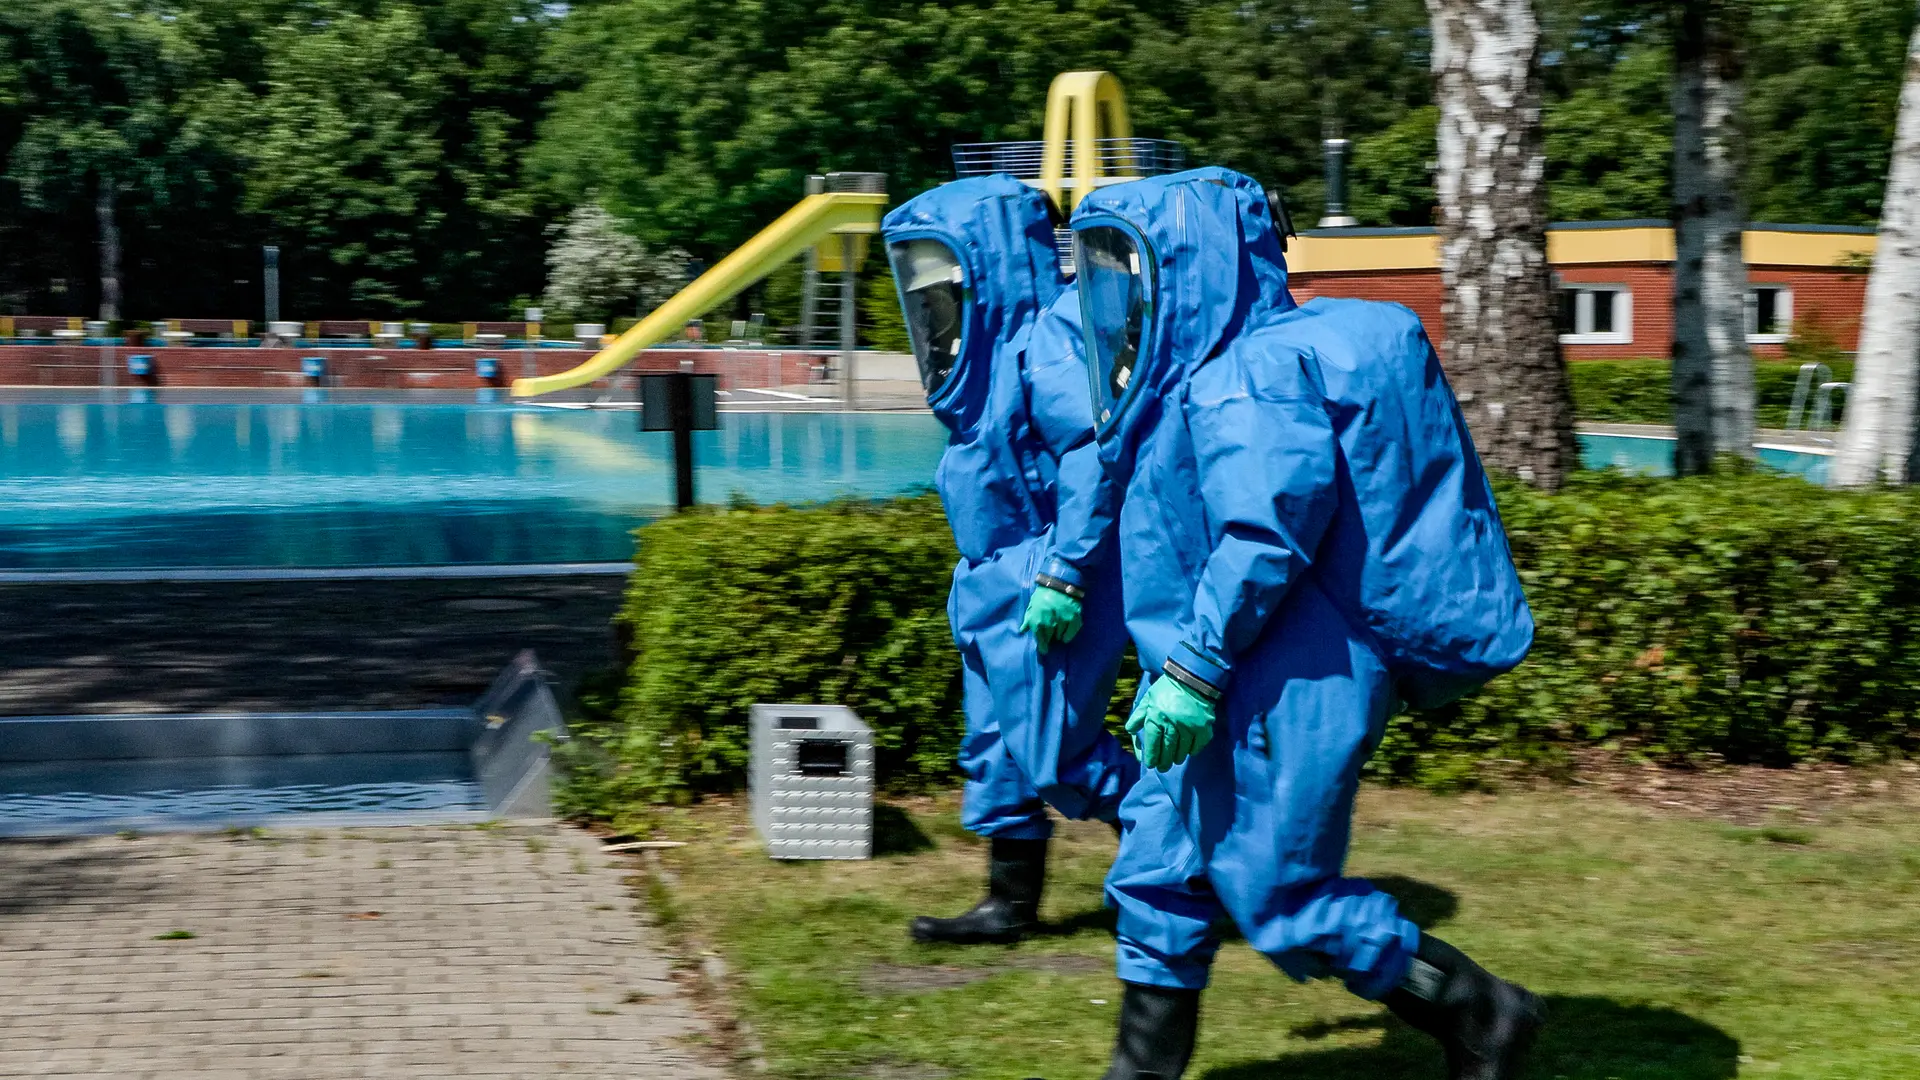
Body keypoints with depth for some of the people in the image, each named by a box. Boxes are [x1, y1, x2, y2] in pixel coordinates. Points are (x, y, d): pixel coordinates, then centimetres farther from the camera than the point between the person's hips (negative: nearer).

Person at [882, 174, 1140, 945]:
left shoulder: (1047, 336, -17)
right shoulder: (988, 341, 13)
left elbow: (1093, 457, -24)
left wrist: (1064, 576, -26)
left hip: (1049, 587, -10)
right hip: (998, 583, 10)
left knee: (1059, 755, -6)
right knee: (999, 749, 12)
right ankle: (1012, 904, 21)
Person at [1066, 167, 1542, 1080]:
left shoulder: (1244, 379, -18)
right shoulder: (1202, 375, 15)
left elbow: (1267, 536, -27)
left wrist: (1193, 672, -24)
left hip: (1291, 686, -11)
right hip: (1243, 686, 11)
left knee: (1277, 890, -3)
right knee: (1160, 865, 12)